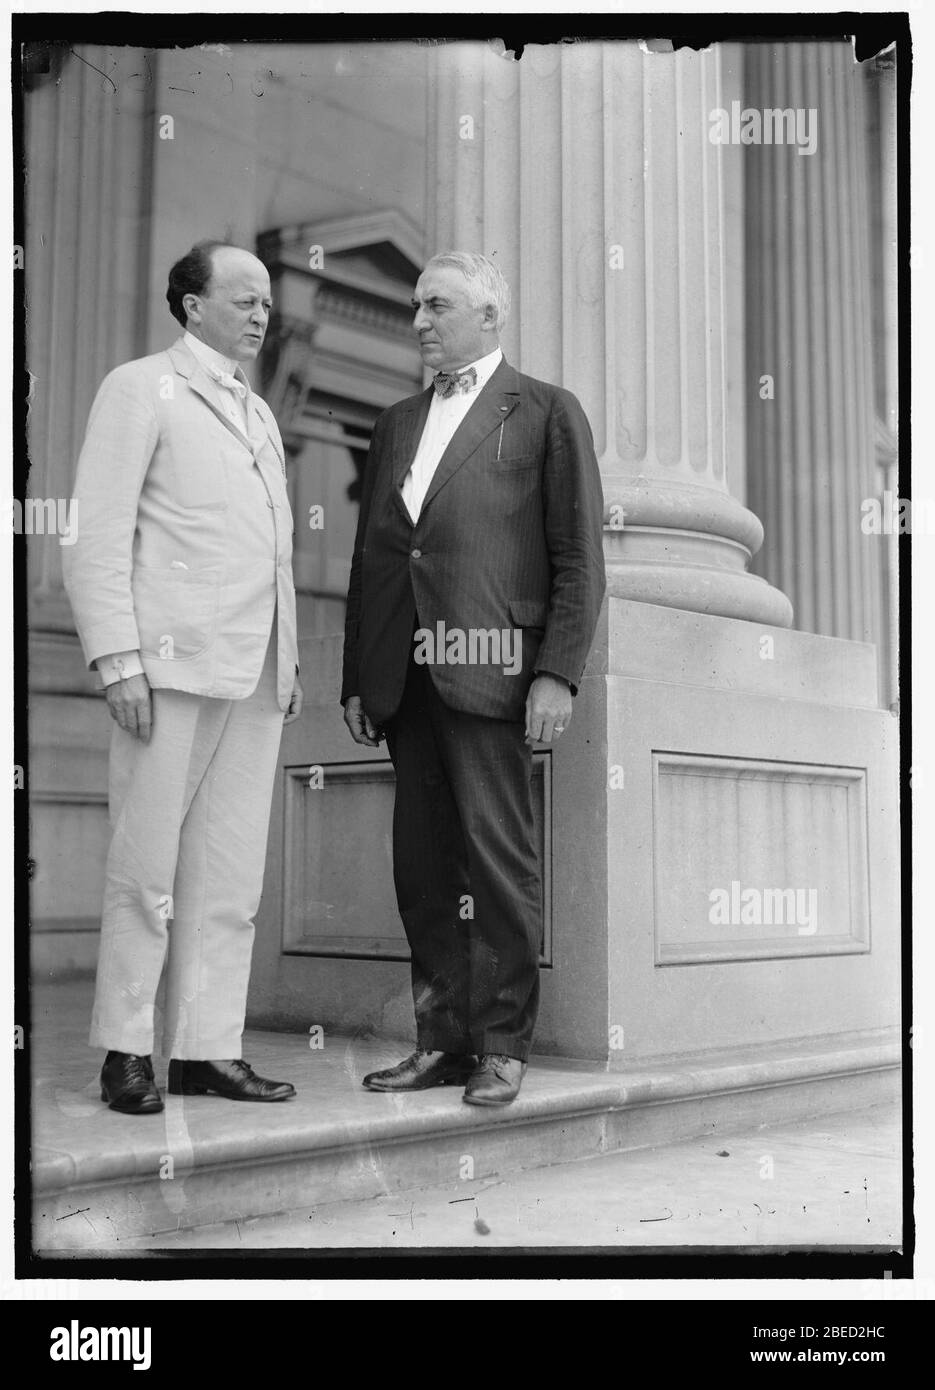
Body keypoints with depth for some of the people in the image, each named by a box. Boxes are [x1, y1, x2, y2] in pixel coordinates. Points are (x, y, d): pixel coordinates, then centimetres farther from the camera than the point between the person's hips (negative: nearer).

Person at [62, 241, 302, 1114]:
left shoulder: (258, 413, 23)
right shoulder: (140, 389, 2)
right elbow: (100, 534, -6)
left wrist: (289, 658, 13)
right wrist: (118, 659, -14)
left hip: (255, 673, 7)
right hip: (173, 658, -7)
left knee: (230, 875, 6)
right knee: (147, 865, -2)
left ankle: (206, 1049, 13)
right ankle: (126, 1050, 9)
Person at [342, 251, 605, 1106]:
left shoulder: (547, 413, 6)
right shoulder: (398, 423, 21)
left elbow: (580, 560, -1)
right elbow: (369, 556, 19)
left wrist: (559, 673, -10)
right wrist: (357, 678, 13)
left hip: (488, 671, -5)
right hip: (404, 675, 5)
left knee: (498, 858, -4)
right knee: (423, 865, 6)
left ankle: (502, 1044, 5)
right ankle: (442, 1041, 14)